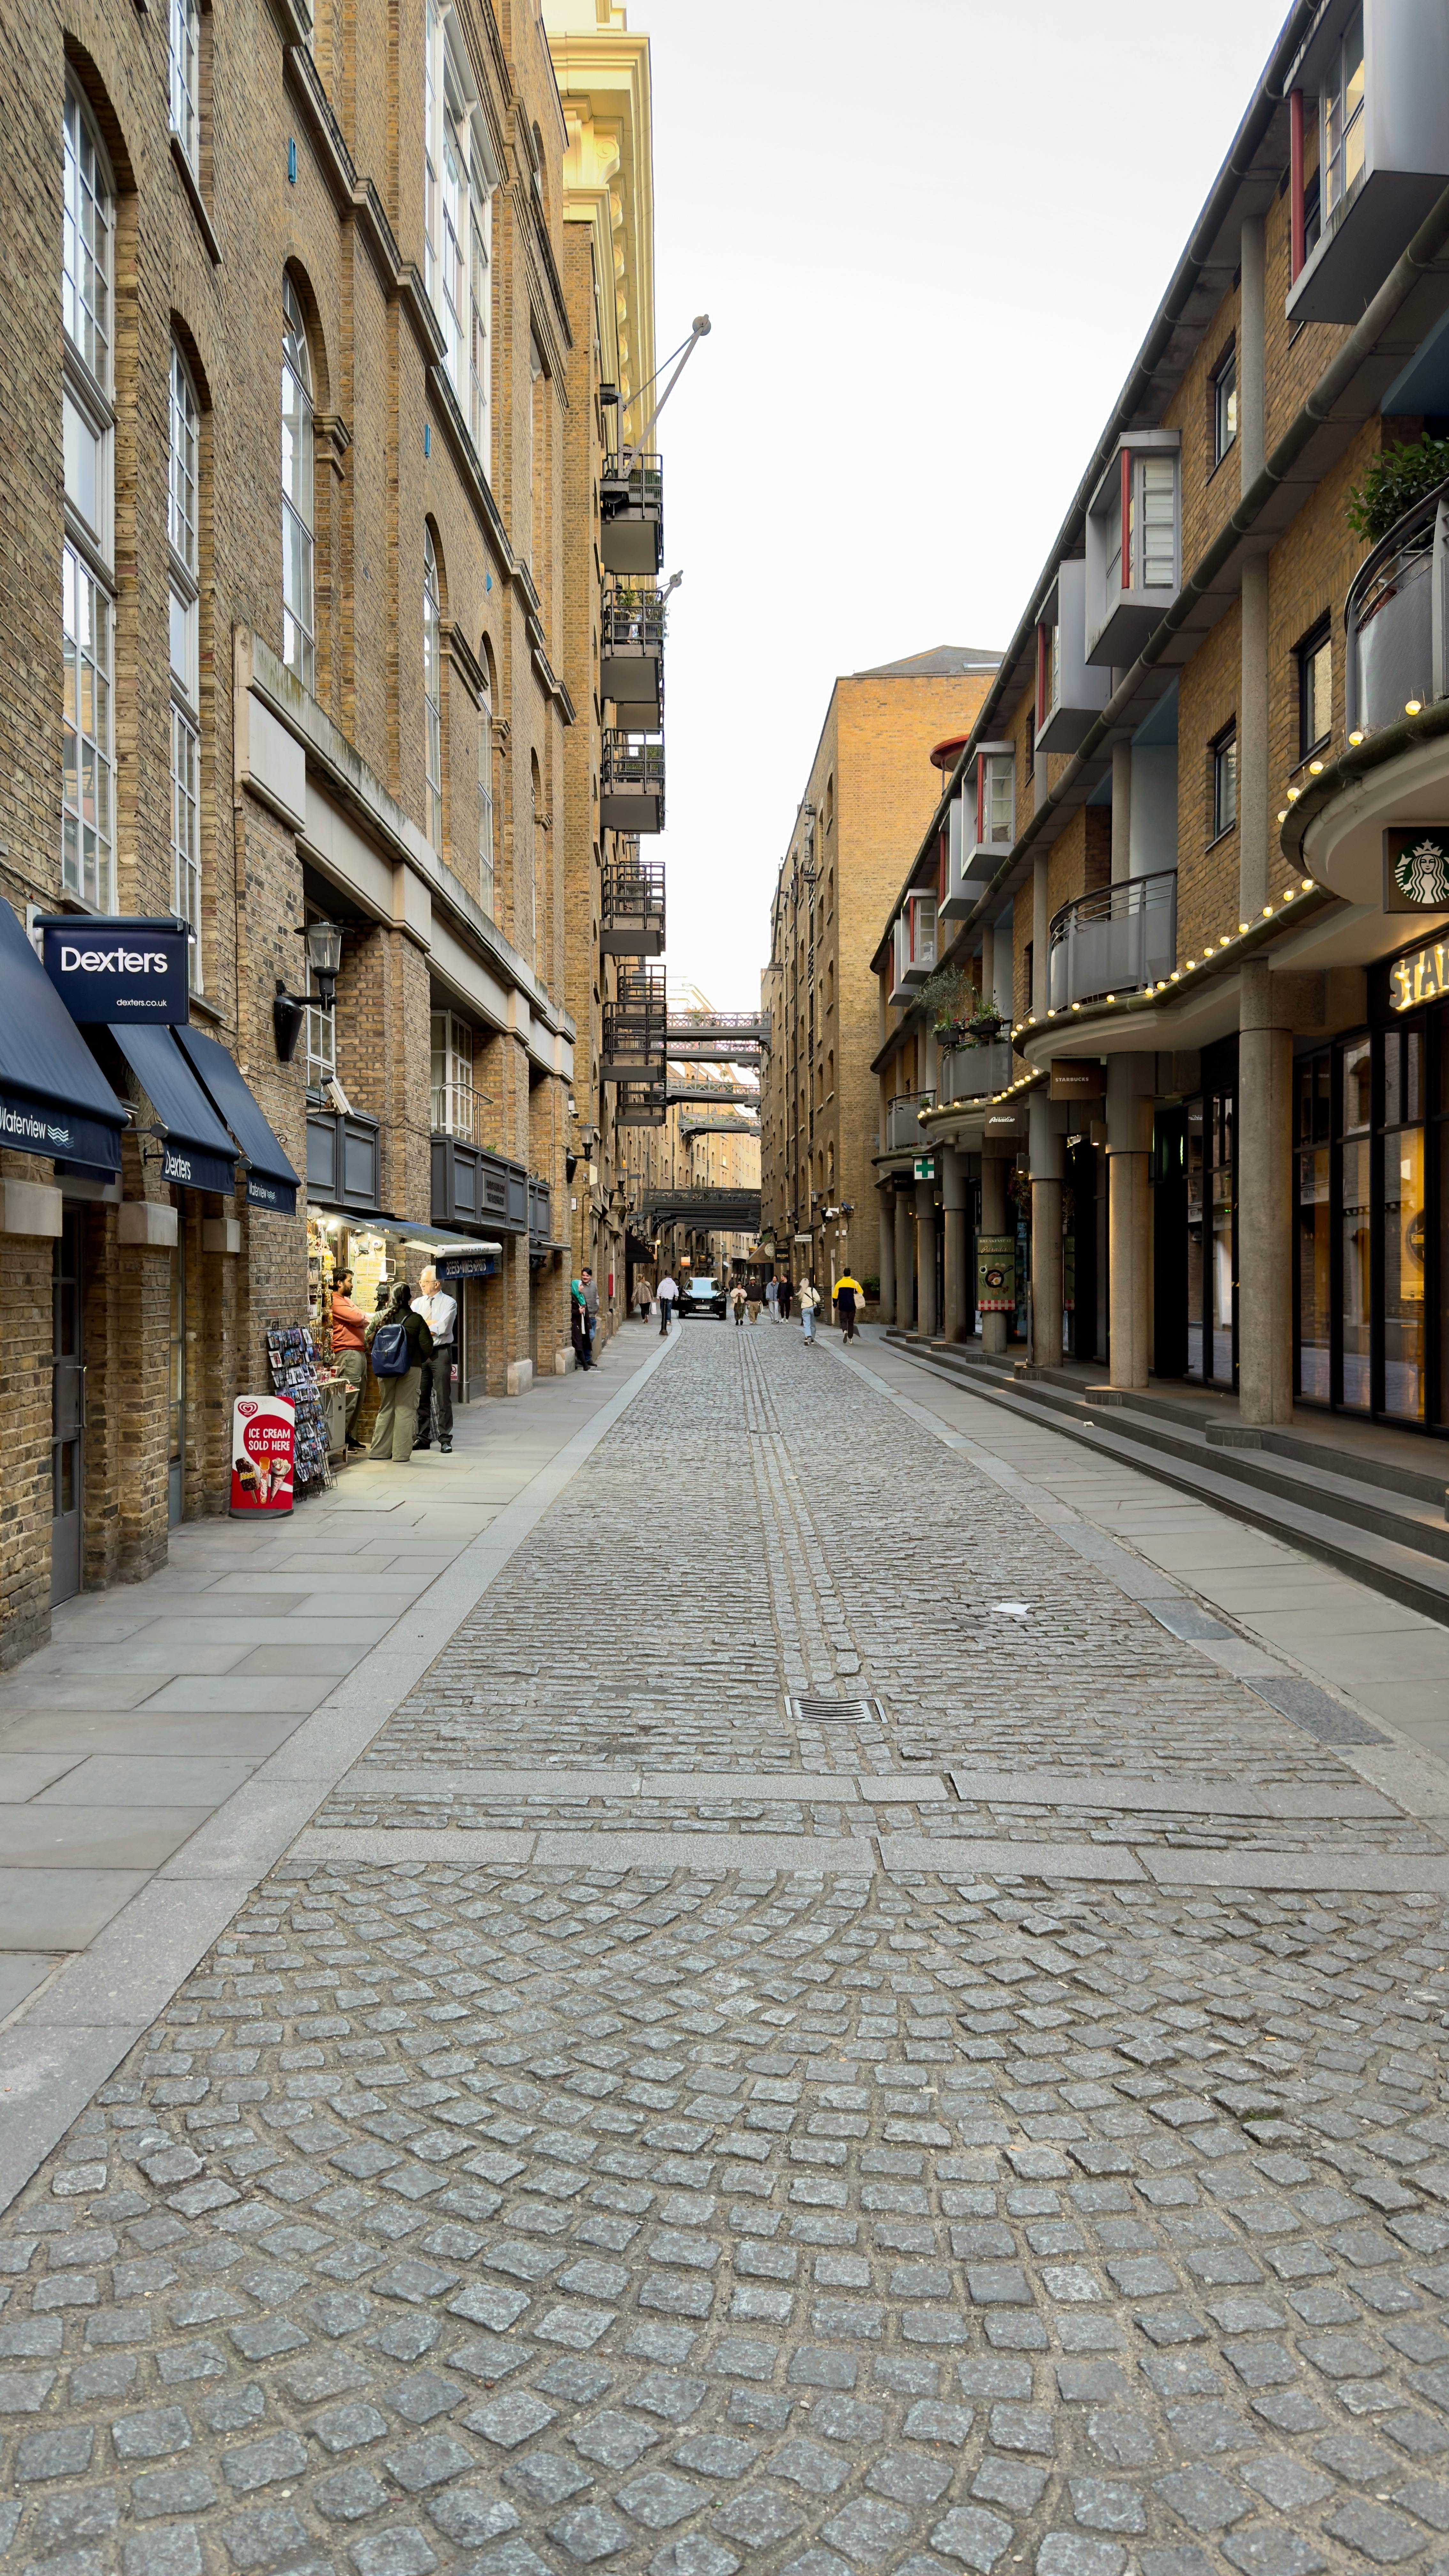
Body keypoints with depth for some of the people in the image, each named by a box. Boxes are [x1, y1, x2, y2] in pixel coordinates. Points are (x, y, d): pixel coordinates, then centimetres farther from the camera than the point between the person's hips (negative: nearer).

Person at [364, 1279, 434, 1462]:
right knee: (405, 1409, 3)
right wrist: (418, 1360, 10)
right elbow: (427, 1347, -9)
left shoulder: (381, 1317, -1)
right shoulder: (416, 1320, -8)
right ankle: (401, 1454, 3)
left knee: (386, 1408, 15)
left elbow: (370, 1342, 0)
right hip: (410, 1370, -3)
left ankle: (379, 1451, 20)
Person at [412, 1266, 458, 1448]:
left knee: (443, 1398, -3)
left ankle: (445, 1439, 1)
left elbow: (442, 1328, -14)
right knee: (422, 1398, 6)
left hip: (441, 1353, -4)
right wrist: (432, 1324, -10)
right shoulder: (418, 1303, 14)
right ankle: (423, 1438, 13)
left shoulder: (449, 1303, -1)